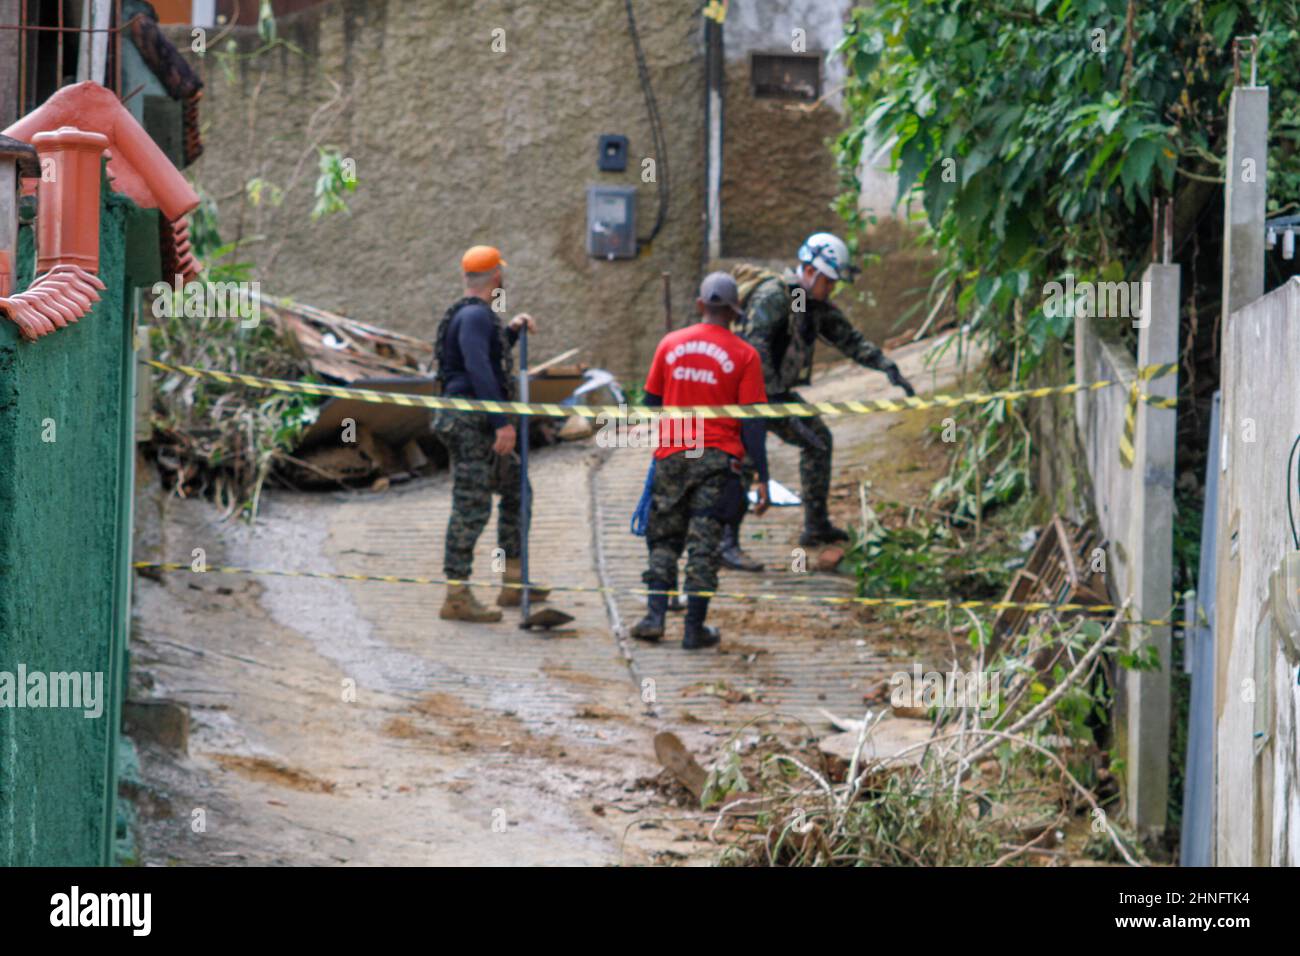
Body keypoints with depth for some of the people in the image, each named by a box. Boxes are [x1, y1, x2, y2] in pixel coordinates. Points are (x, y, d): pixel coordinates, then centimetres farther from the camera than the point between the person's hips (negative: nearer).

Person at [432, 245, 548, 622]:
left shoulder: (478, 315, 18)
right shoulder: (474, 315, -15)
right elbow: (478, 370, -26)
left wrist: (512, 331, 25)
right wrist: (502, 422, -28)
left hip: (480, 425, 11)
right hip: (471, 423, -11)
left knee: (516, 488, 19)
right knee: (471, 506, -10)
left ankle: (513, 583, 24)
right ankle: (457, 597, -9)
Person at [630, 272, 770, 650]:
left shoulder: (670, 344, 4)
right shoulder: (744, 355, -4)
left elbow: (651, 402, 10)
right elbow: (752, 421, -7)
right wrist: (761, 477, -4)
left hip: (671, 455, 2)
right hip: (719, 459, -2)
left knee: (664, 539, 14)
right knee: (704, 545, 2)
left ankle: (655, 616, 3)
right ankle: (695, 629, 4)